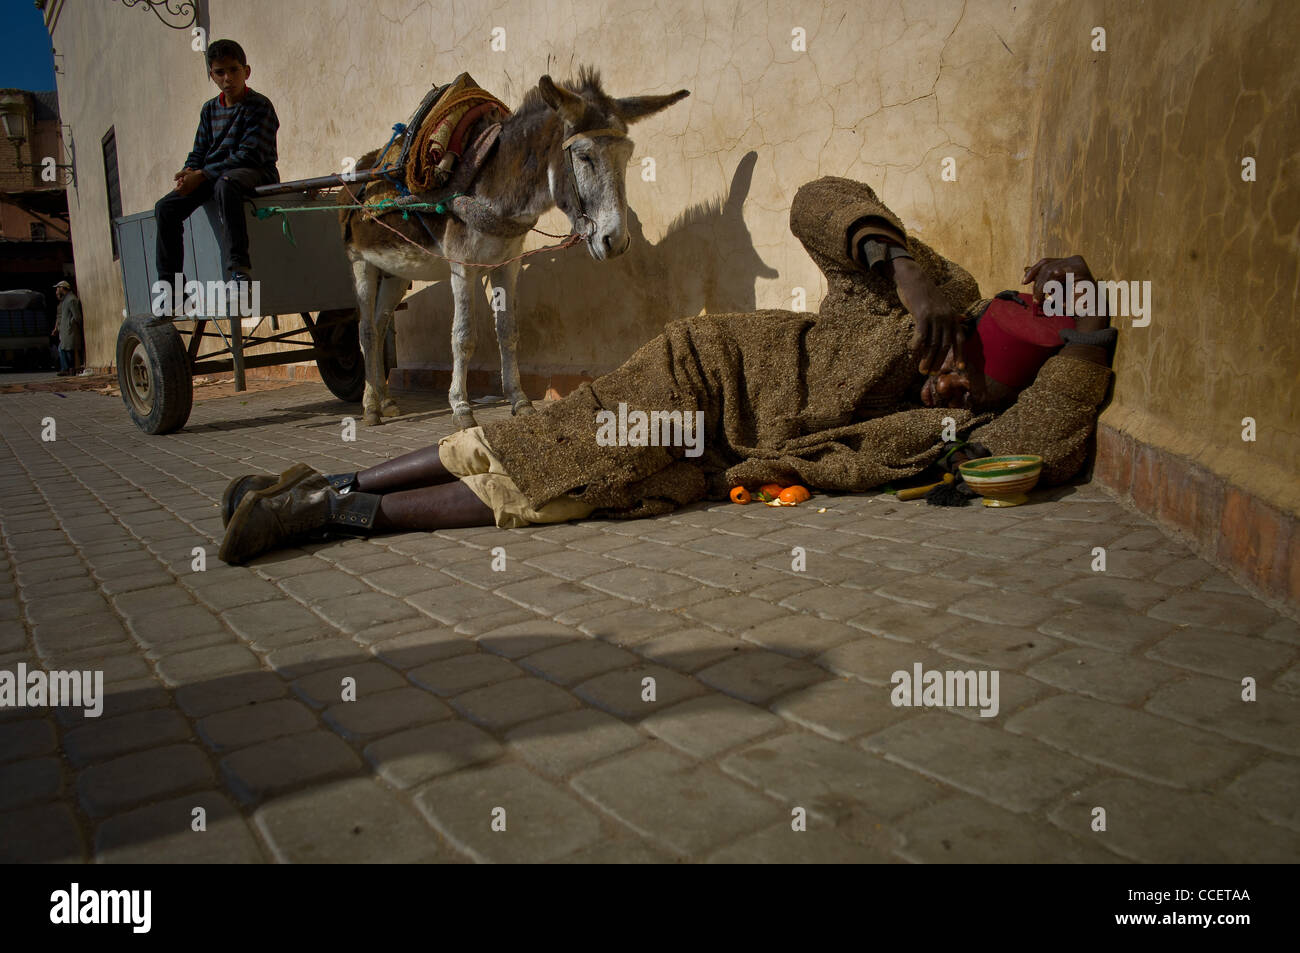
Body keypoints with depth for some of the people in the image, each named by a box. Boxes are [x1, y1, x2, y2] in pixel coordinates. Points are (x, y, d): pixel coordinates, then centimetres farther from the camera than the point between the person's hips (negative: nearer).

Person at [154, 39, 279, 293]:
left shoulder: (259, 106, -5)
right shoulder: (210, 109, 17)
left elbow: (248, 155, -15)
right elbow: (199, 152, 19)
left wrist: (202, 175, -18)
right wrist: (188, 172, -6)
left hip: (255, 172, -7)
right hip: (211, 175, 7)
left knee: (225, 184, -41)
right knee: (165, 207, -10)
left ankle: (238, 265, -45)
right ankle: (170, 281, -5)